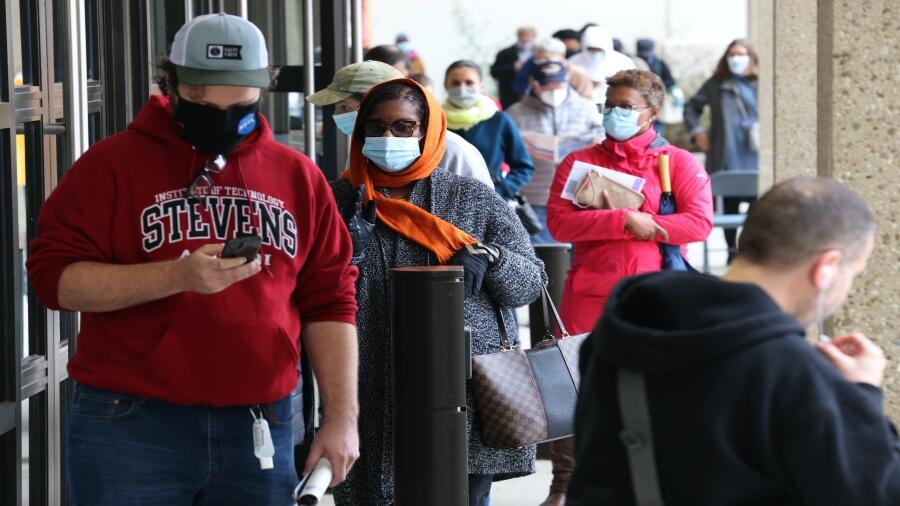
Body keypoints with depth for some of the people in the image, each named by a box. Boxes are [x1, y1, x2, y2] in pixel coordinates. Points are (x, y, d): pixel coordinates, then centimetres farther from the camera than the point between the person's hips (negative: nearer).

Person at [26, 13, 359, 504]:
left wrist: (342, 416, 4)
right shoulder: (112, 165, -1)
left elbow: (328, 303, 11)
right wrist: (177, 275, -21)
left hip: (260, 432, 3)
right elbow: (54, 275, -9)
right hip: (130, 428, -3)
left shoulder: (299, 177, 10)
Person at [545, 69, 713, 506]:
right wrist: (624, 221, -17)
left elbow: (700, 222, -8)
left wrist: (646, 225, -14)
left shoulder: (678, 163, 5)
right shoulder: (578, 162, 8)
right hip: (588, 294, 1)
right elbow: (559, 222, -7)